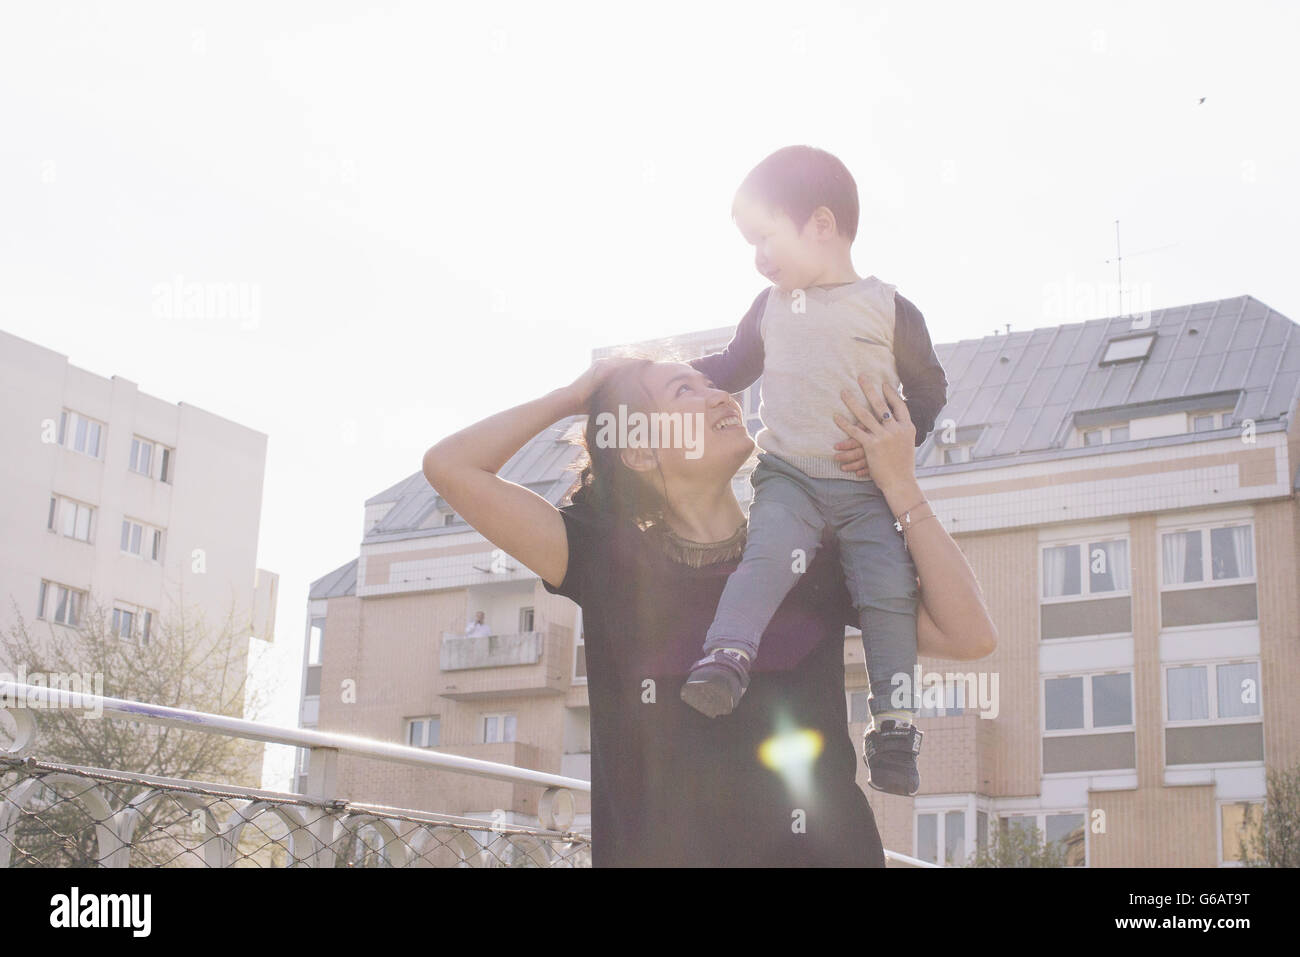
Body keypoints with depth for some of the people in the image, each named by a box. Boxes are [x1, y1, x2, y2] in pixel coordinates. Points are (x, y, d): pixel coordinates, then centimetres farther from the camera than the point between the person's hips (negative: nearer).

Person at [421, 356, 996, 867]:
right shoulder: (611, 559, 9)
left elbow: (970, 636, 5)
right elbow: (450, 466, 1)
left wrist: (899, 486, 4)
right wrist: (572, 397, 11)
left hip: (821, 850, 2)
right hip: (658, 853, -2)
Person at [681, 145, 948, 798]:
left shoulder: (889, 309, 3)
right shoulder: (770, 308, 15)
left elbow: (928, 386, 9)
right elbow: (733, 367, 29)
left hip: (867, 487, -2)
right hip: (788, 477, 2)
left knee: (889, 587, -15)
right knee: (769, 553, -27)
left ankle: (894, 723, -11)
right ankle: (726, 657, -36)